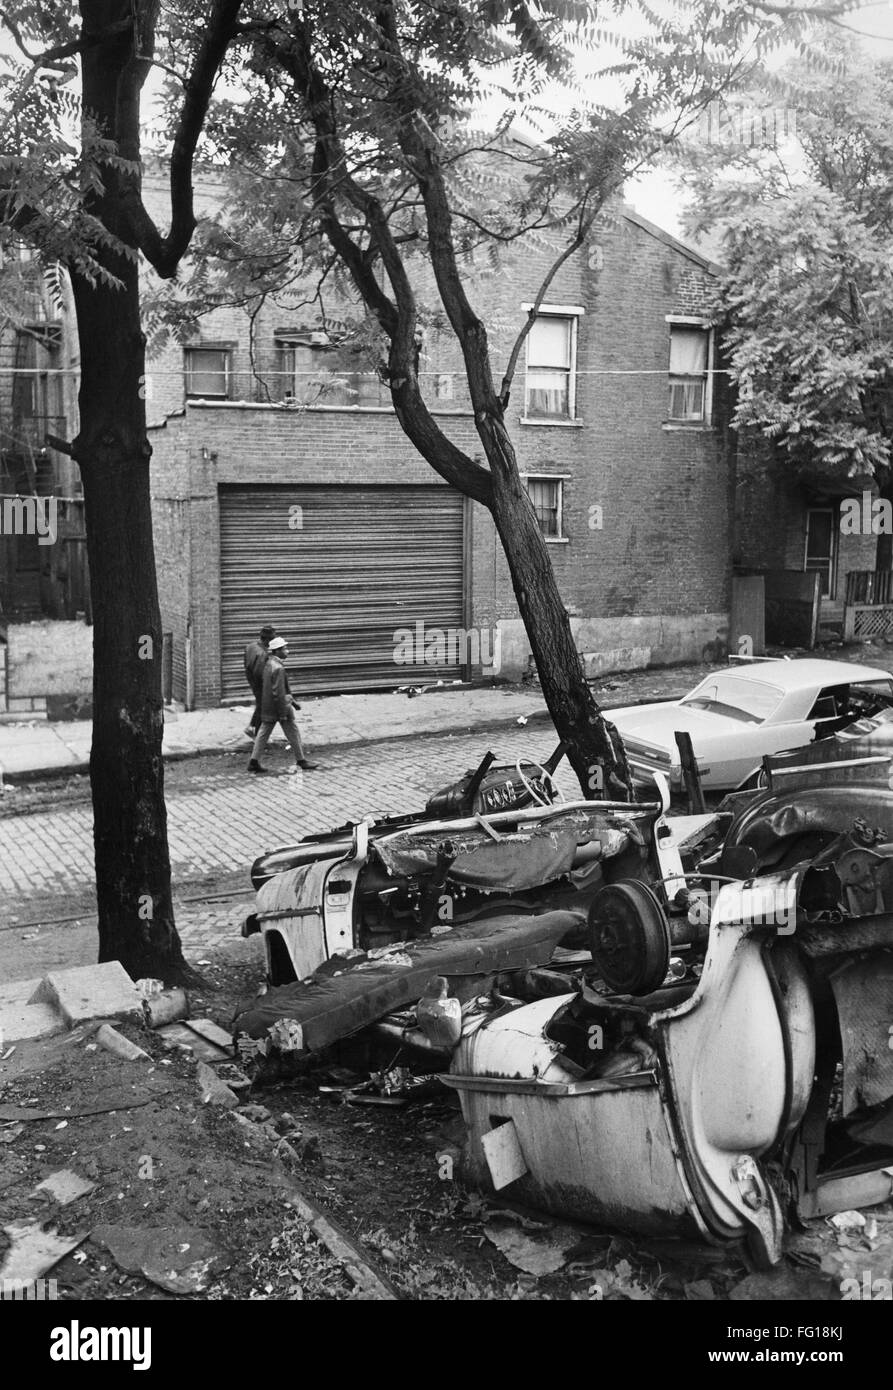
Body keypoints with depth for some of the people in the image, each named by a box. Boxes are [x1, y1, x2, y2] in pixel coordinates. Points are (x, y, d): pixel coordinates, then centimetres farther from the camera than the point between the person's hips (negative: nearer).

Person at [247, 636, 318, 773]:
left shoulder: (269, 664, 9)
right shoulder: (278, 668, -22)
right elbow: (278, 693, -24)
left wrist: (291, 701, 24)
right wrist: (283, 713, -20)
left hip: (267, 708, 9)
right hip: (280, 706, -9)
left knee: (263, 734, 10)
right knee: (293, 734, 5)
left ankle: (254, 762, 9)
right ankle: (301, 760, 15)